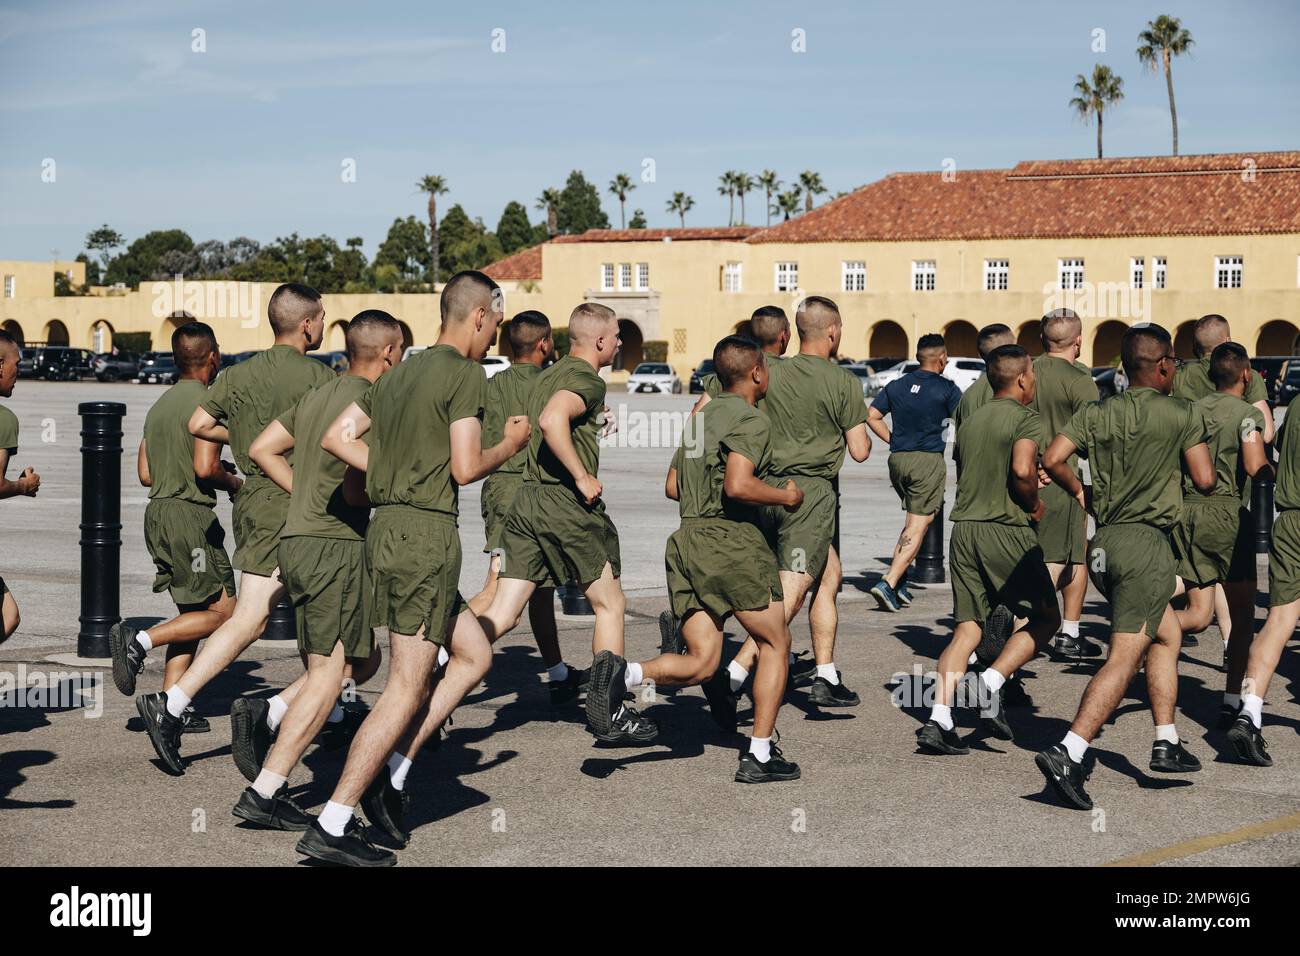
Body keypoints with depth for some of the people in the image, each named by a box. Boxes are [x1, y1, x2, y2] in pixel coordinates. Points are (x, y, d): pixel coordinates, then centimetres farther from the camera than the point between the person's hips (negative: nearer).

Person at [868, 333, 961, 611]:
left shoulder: (896, 385, 10)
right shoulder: (946, 388, -4)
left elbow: (872, 416, 8)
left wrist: (894, 440, 13)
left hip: (897, 460, 6)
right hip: (928, 460, -6)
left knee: (913, 521, 22)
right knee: (918, 526, -5)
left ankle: (898, 579, 13)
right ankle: (889, 583, -18)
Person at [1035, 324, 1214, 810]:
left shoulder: (1096, 413, 8)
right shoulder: (1184, 414, -3)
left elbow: (1053, 459, -4)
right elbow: (1205, 481, -5)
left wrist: (1077, 490, 13)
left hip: (1103, 542, 7)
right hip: (1146, 543, -6)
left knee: (1167, 635, 24)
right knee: (1124, 657, -10)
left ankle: (1166, 744, 24)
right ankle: (1067, 754, -24)